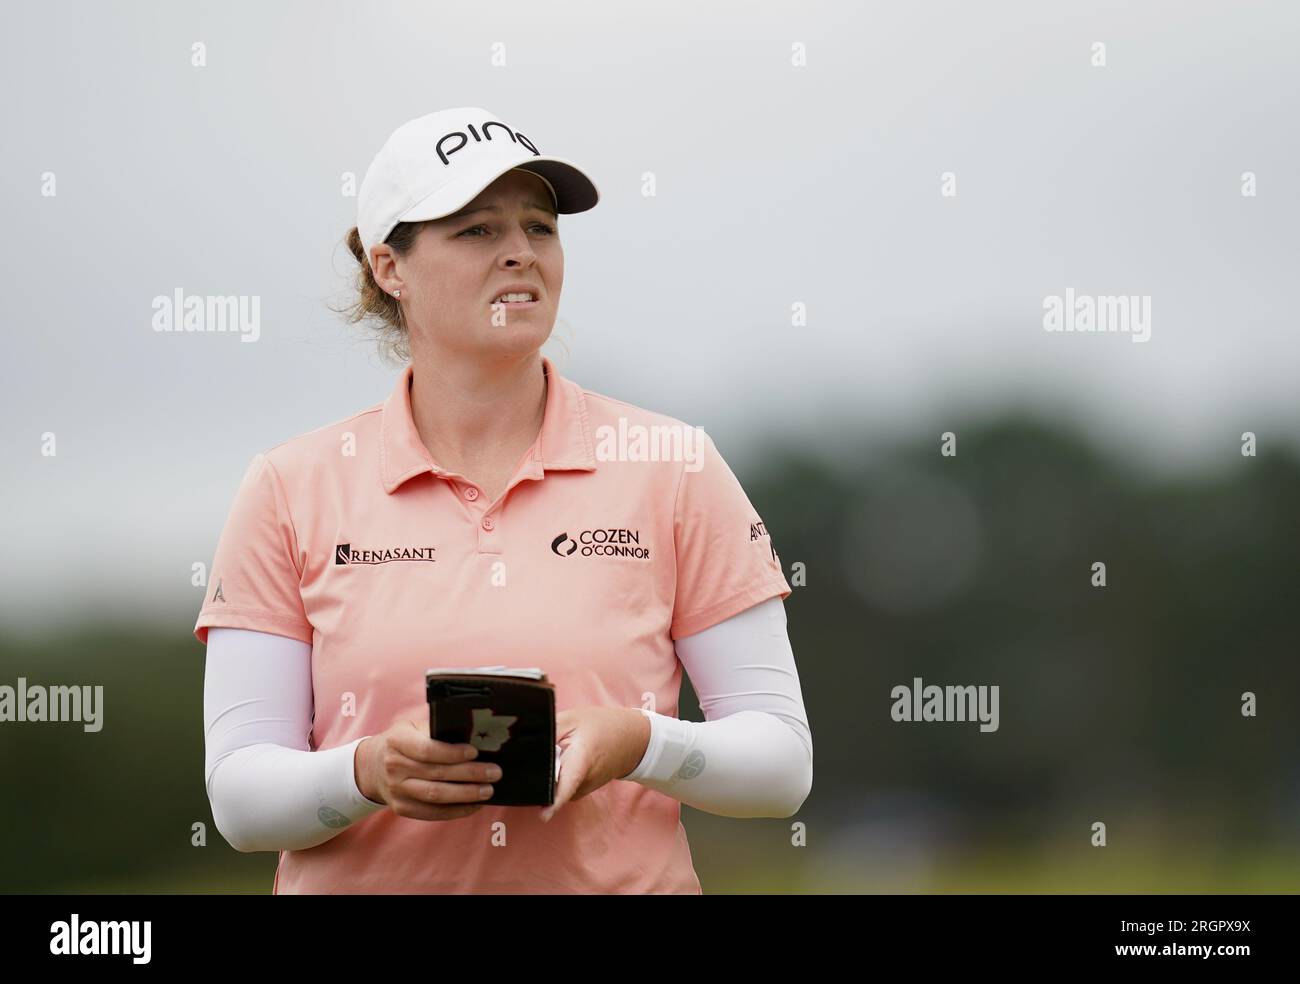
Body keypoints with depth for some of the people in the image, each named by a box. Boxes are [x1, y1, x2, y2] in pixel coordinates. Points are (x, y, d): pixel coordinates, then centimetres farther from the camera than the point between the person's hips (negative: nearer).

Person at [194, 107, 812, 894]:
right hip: (366, 883, 2)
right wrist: (371, 772, -18)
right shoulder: (292, 491, 4)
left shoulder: (675, 467, 3)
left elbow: (782, 764, 2)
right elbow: (240, 798, 0)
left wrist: (642, 746, -16)